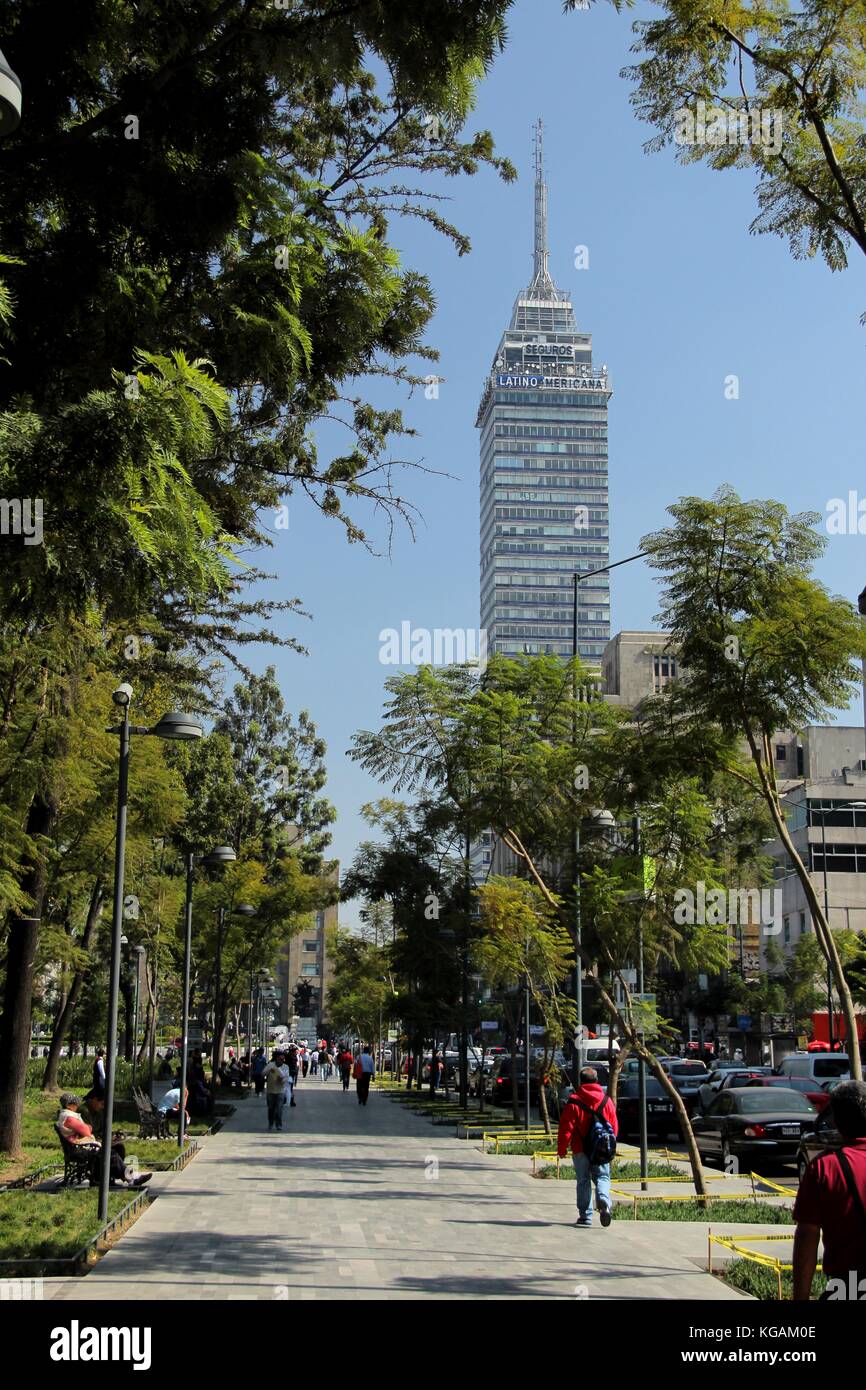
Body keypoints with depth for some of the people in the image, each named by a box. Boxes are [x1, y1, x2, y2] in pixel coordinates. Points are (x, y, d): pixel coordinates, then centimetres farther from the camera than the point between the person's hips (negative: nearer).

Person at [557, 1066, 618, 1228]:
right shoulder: (606, 1100, 2)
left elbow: (566, 1128, -8)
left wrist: (561, 1148, 1)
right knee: (602, 1177, 9)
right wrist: (610, 1144, 21)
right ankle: (604, 1201, -19)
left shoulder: (573, 1101, -7)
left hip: (580, 1149, -2)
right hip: (602, 1152, 2)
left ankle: (585, 1216, 9)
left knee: (583, 1181, 9)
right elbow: (614, 1127, 7)